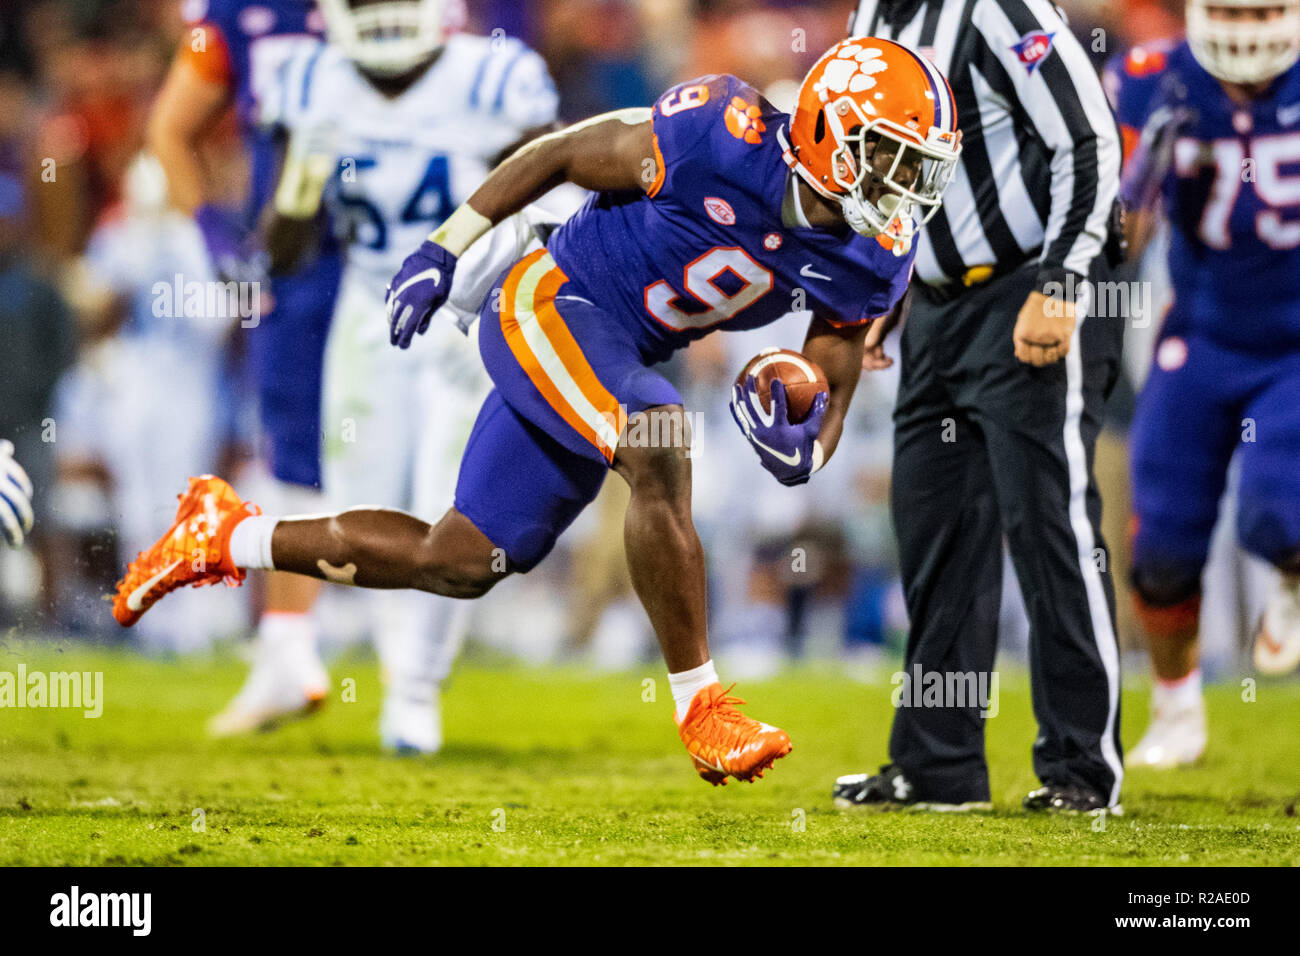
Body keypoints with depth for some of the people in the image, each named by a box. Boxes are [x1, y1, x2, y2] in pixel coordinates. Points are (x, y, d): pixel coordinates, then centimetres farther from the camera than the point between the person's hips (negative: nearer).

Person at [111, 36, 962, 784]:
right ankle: (700, 706, -22)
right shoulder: (723, 140, -24)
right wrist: (445, 247, -7)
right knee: (661, 451, -32)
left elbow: (833, 393, 2)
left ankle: (227, 535, 26)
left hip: (621, 360, 7)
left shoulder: (872, 261, -7)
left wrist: (804, 445, -23)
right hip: (552, 305, -7)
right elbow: (560, 155, -10)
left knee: (460, 562, 9)